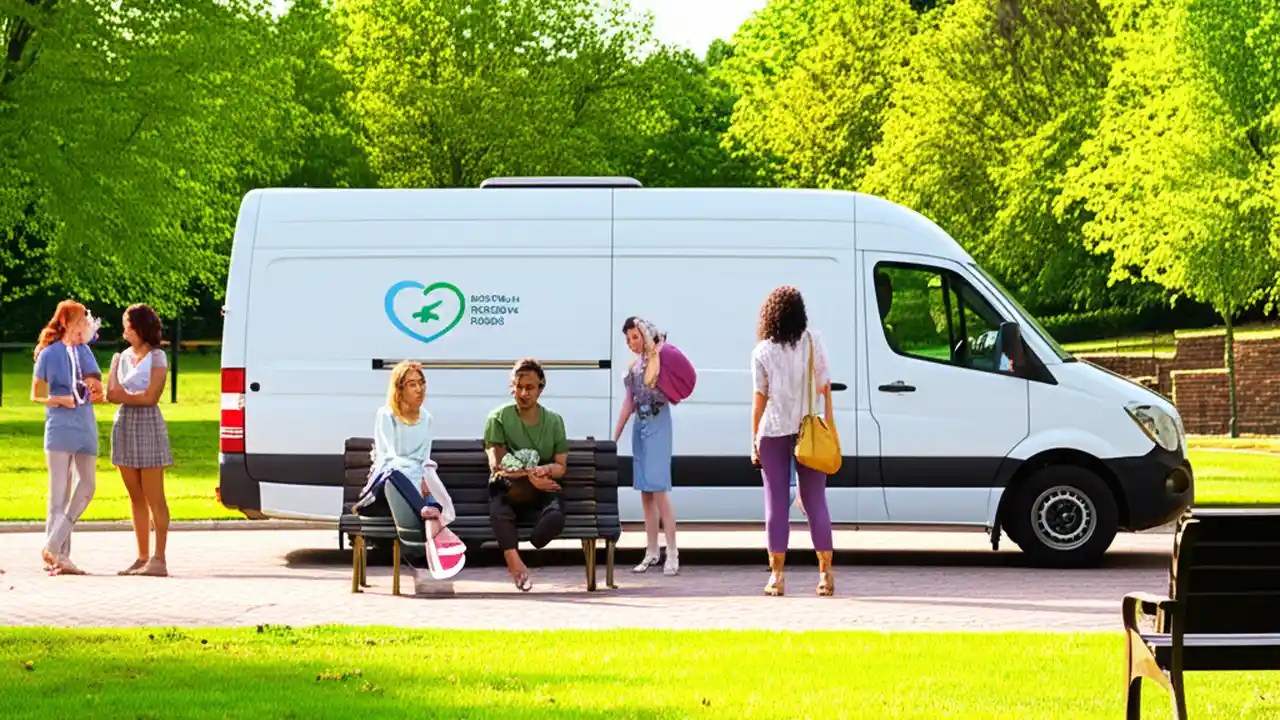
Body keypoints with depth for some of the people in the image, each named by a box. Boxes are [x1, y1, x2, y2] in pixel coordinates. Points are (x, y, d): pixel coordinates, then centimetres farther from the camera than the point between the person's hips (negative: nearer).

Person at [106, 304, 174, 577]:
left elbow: (150, 397, -12)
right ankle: (142, 557, 10)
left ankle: (159, 559, -7)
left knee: (154, 498, -7)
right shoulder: (124, 356, 15)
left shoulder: (156, 358, -4)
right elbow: (112, 394, 9)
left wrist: (124, 396, -6)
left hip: (147, 424, -7)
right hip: (125, 426, 7)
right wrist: (114, 366, -6)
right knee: (136, 498, 7)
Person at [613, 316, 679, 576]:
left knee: (659, 489, -12)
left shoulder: (661, 359, -7)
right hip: (639, 425, 7)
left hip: (657, 425, -7)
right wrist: (615, 436, 19)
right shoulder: (634, 365, 13)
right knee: (645, 492, 7)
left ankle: (672, 554, -12)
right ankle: (652, 552, 11)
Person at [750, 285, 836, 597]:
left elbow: (760, 398, -2)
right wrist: (829, 422, 10)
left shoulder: (762, 352, -3)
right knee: (815, 500, 6)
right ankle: (825, 572, 4)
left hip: (774, 432, -1)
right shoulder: (812, 342, 0)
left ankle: (776, 575, 1)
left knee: (776, 502, 3)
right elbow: (824, 385, 2)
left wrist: (754, 439, 4)